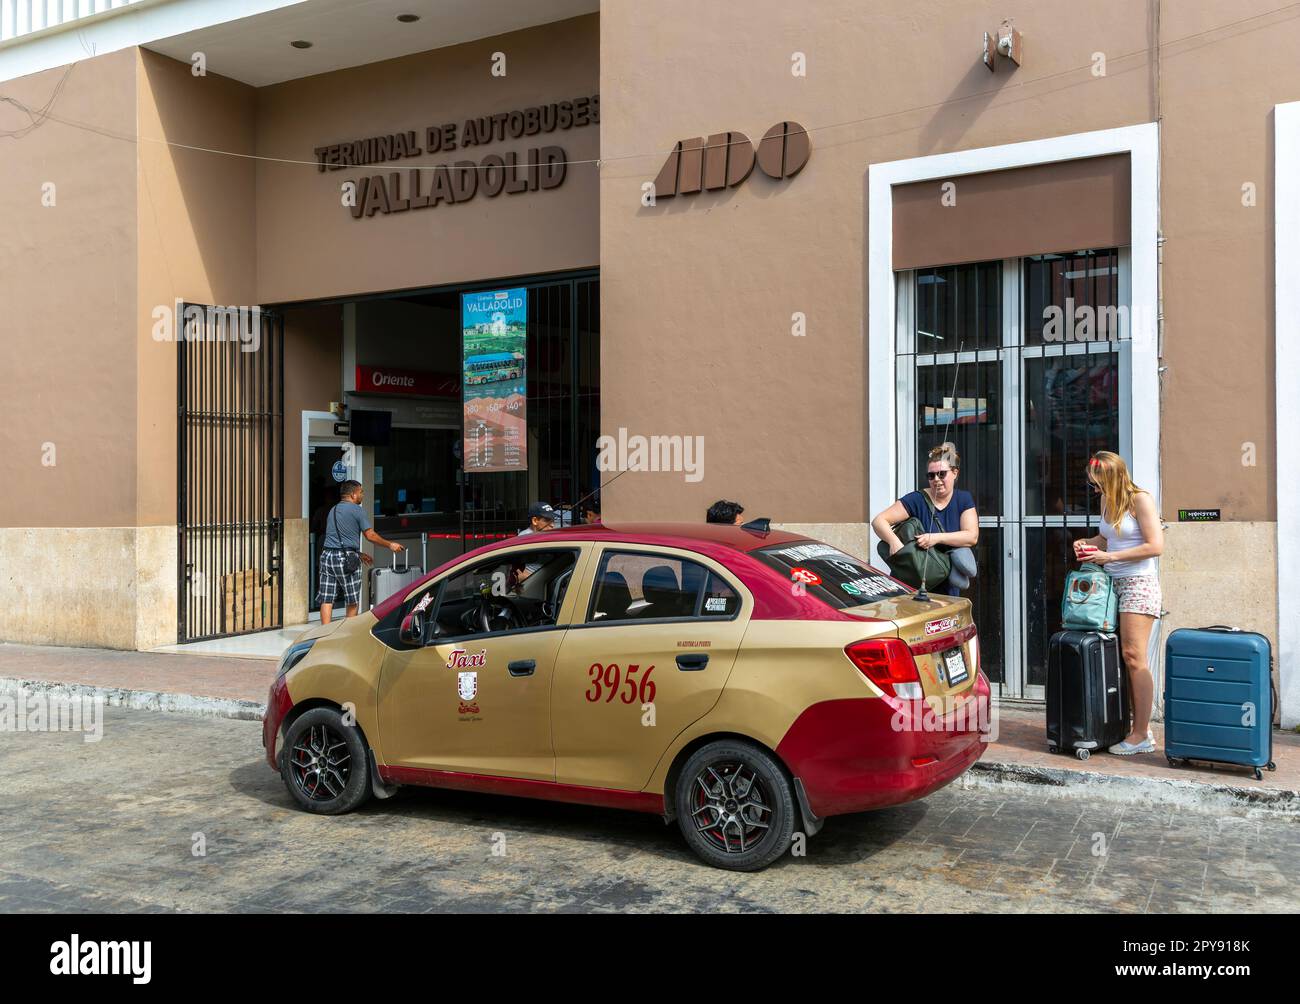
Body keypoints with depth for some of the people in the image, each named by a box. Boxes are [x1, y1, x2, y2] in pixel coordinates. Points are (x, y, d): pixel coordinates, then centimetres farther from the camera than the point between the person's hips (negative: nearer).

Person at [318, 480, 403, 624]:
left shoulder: (332, 510, 20)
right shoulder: (357, 510, -4)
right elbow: (370, 535, -4)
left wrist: (359, 554, 31)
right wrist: (390, 545, 9)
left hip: (327, 555, 7)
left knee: (326, 599, 2)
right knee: (353, 602, 5)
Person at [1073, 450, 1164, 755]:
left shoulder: (1140, 499, -10)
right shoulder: (1107, 501, 13)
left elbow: (1156, 546, -15)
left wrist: (1110, 556, -16)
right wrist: (1088, 543, 6)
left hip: (1138, 583, -7)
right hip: (1114, 583, 7)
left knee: (1133, 656, -9)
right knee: (1124, 658, 4)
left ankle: (1141, 735, -4)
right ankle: (1141, 728, 9)